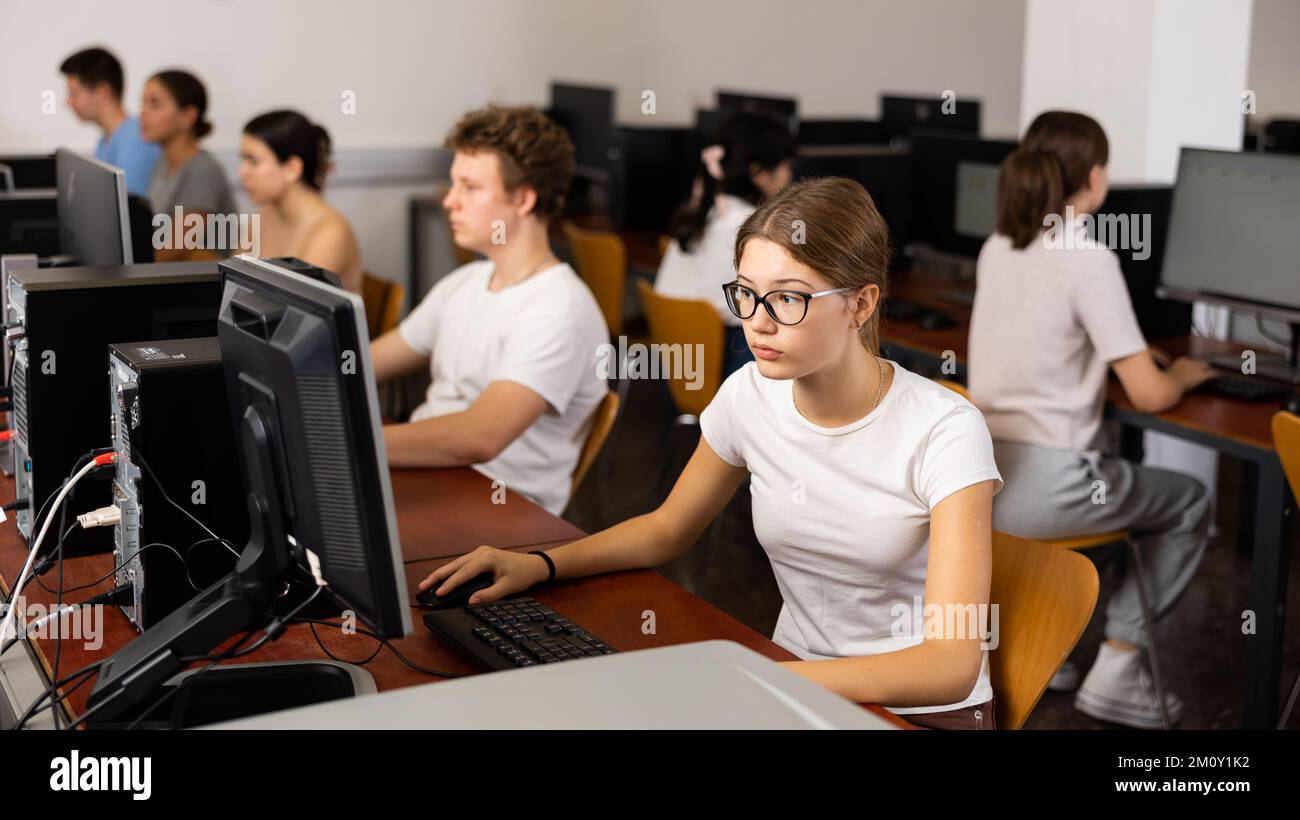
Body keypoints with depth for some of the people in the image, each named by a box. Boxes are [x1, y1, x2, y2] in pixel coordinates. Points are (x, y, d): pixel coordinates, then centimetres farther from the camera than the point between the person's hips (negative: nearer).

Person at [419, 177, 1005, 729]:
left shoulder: (942, 431, -20)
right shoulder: (749, 397, -5)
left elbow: (951, 666, -27)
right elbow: (668, 528, 13)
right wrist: (538, 565, -3)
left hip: (923, 709, -4)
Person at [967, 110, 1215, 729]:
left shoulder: (996, 248, 8)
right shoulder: (1090, 259, -15)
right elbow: (1149, 395, -13)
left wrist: (1120, 351, 28)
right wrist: (1184, 376, 8)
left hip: (977, 474, 7)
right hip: (1043, 487, -7)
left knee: (1106, 470, 37)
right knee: (1189, 503, 18)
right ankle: (1118, 670, 14)